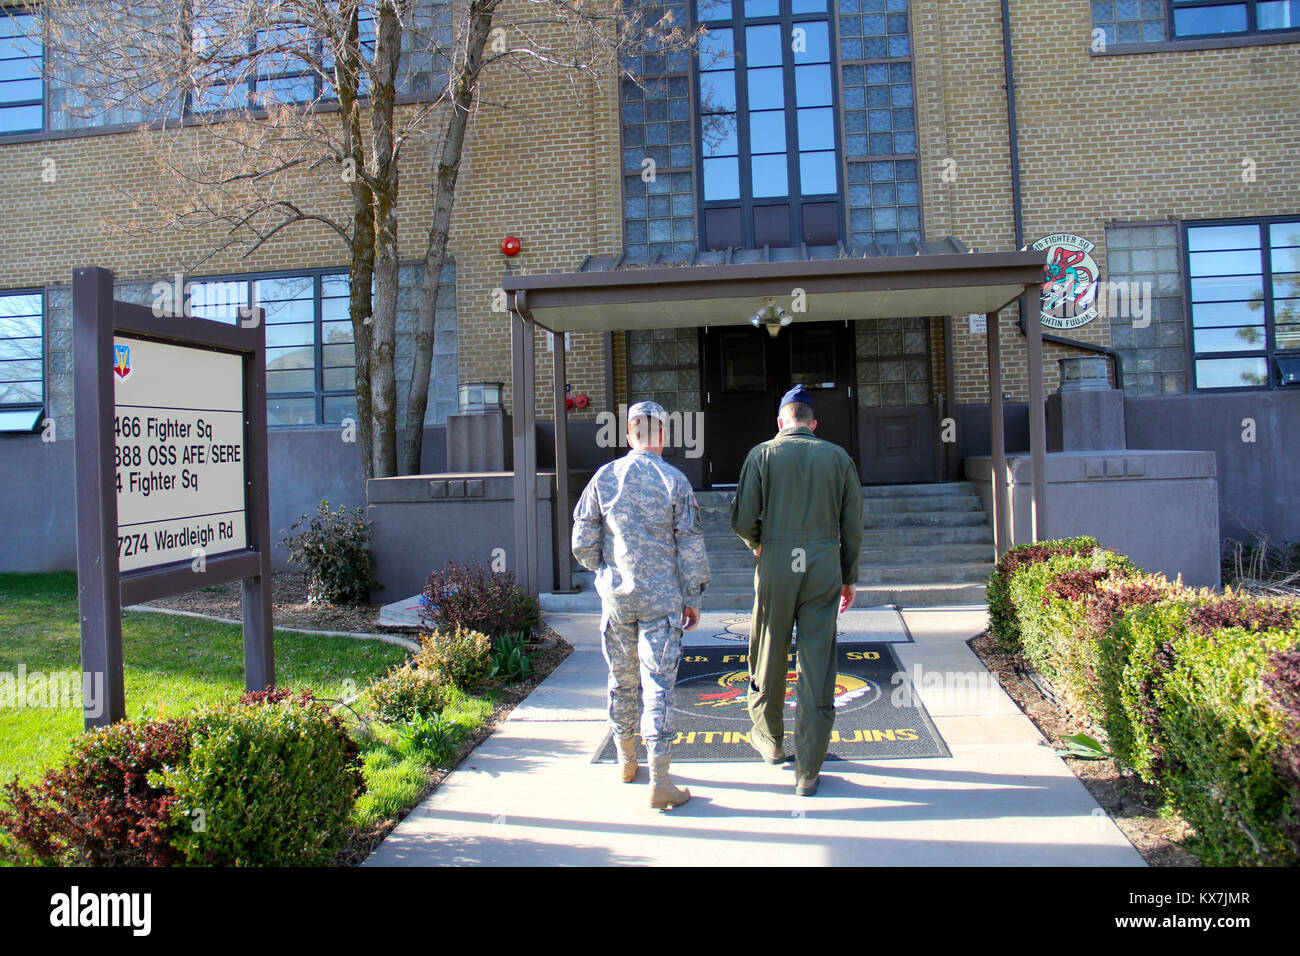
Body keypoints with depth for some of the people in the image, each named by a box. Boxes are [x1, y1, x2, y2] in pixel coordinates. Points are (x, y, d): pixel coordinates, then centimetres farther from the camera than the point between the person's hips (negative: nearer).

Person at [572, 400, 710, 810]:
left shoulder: (603, 478, -2)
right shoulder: (674, 481, -7)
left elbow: (583, 545, 2)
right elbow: (691, 547, -6)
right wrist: (693, 597, 4)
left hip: (616, 596, 3)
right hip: (662, 599, -2)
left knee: (622, 680, 17)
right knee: (658, 684, 0)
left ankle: (626, 761, 32)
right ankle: (659, 780, 0)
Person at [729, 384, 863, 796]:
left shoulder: (762, 454, 0)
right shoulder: (839, 457, 6)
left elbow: (742, 519, -6)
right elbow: (853, 524, 6)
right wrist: (850, 576, 16)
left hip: (776, 566, -1)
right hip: (824, 567, 1)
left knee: (769, 659, 17)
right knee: (818, 668, 4)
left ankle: (770, 740, 37)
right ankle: (807, 771, 9)